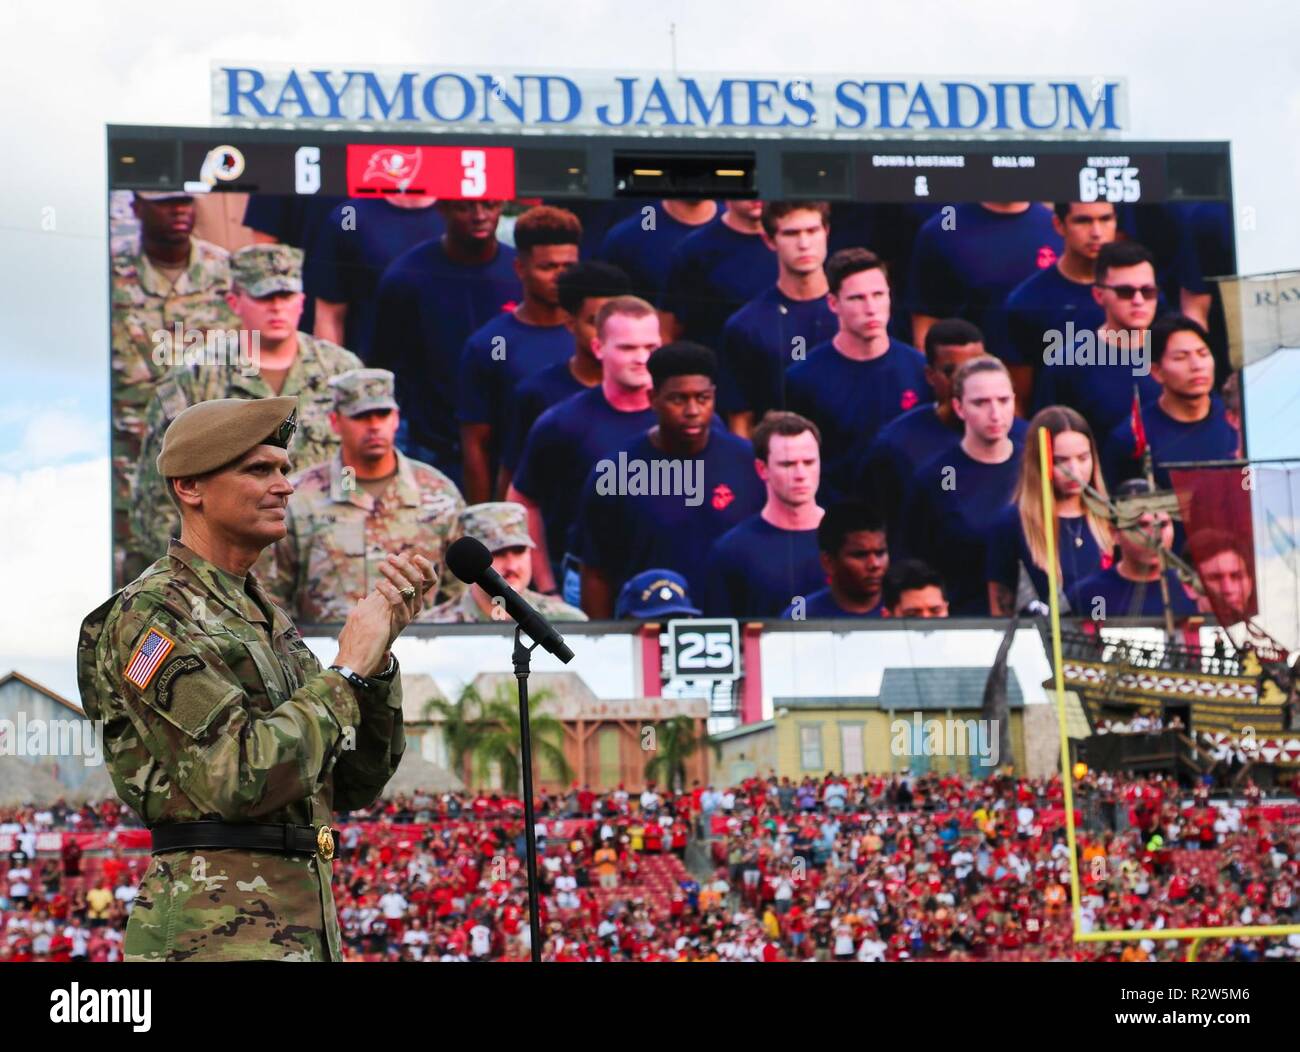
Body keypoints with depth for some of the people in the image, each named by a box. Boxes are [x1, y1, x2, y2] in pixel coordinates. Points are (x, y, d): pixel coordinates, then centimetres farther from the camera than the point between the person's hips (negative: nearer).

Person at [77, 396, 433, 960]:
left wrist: (378, 652, -2)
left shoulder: (266, 616, 17)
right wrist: (347, 671, -11)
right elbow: (242, 776, -22)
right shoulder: (149, 615, -10)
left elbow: (355, 785, 11)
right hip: (220, 933, -8)